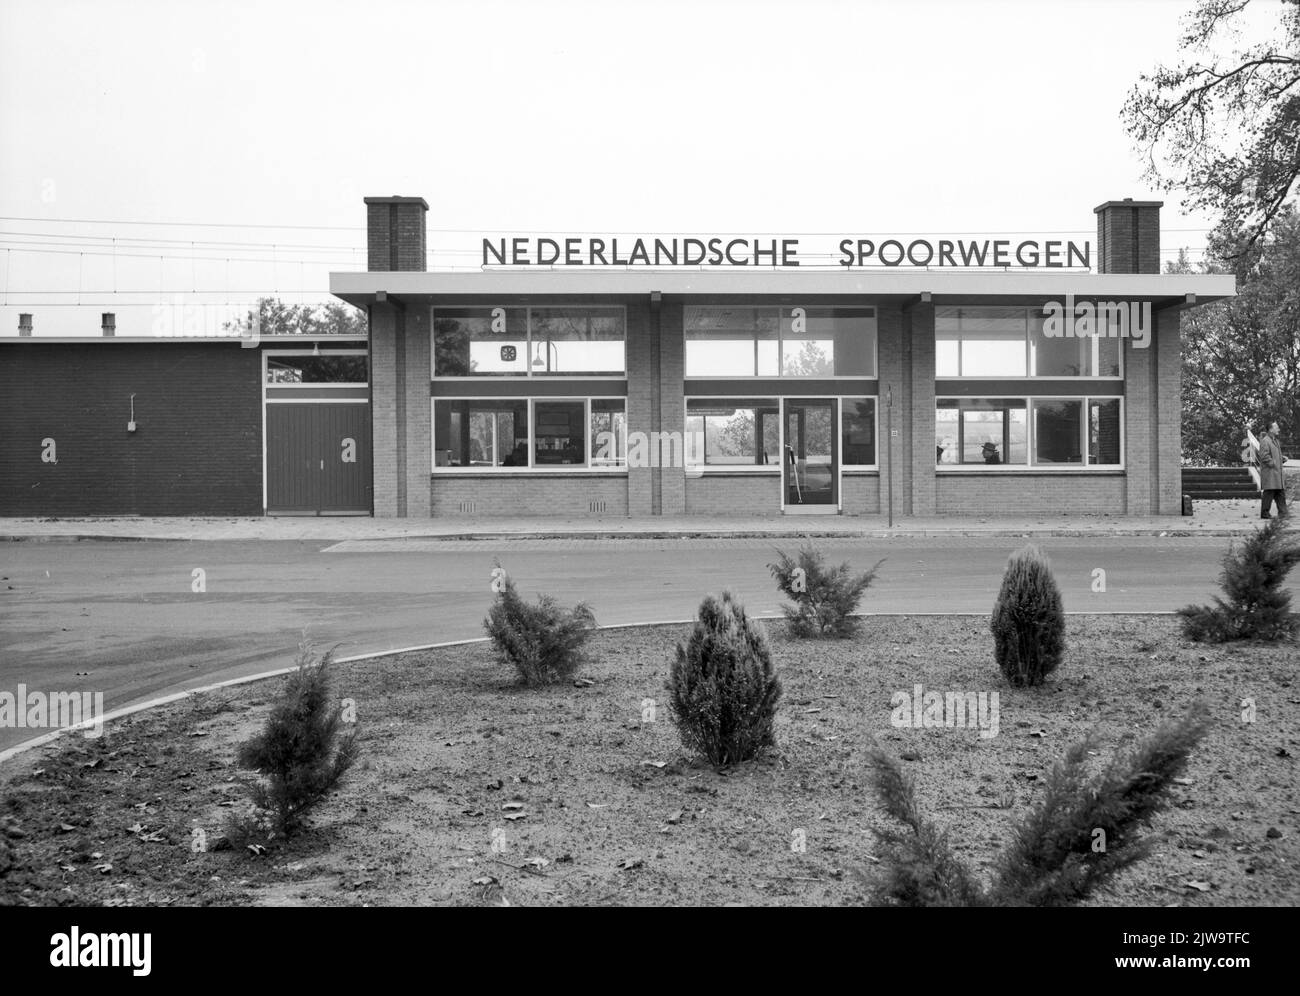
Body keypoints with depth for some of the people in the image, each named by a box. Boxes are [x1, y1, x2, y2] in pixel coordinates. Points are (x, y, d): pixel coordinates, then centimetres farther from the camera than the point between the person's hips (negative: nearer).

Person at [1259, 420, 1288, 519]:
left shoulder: (1275, 441, 19)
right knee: (1269, 493, -6)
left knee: (1281, 492, 8)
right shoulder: (1265, 441, -12)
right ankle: (1265, 513, 0)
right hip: (1269, 472, -10)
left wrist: (1283, 458, 11)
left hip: (1278, 472, 10)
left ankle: (1283, 513, 11)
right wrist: (1273, 464, -17)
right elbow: (1264, 456, -19)